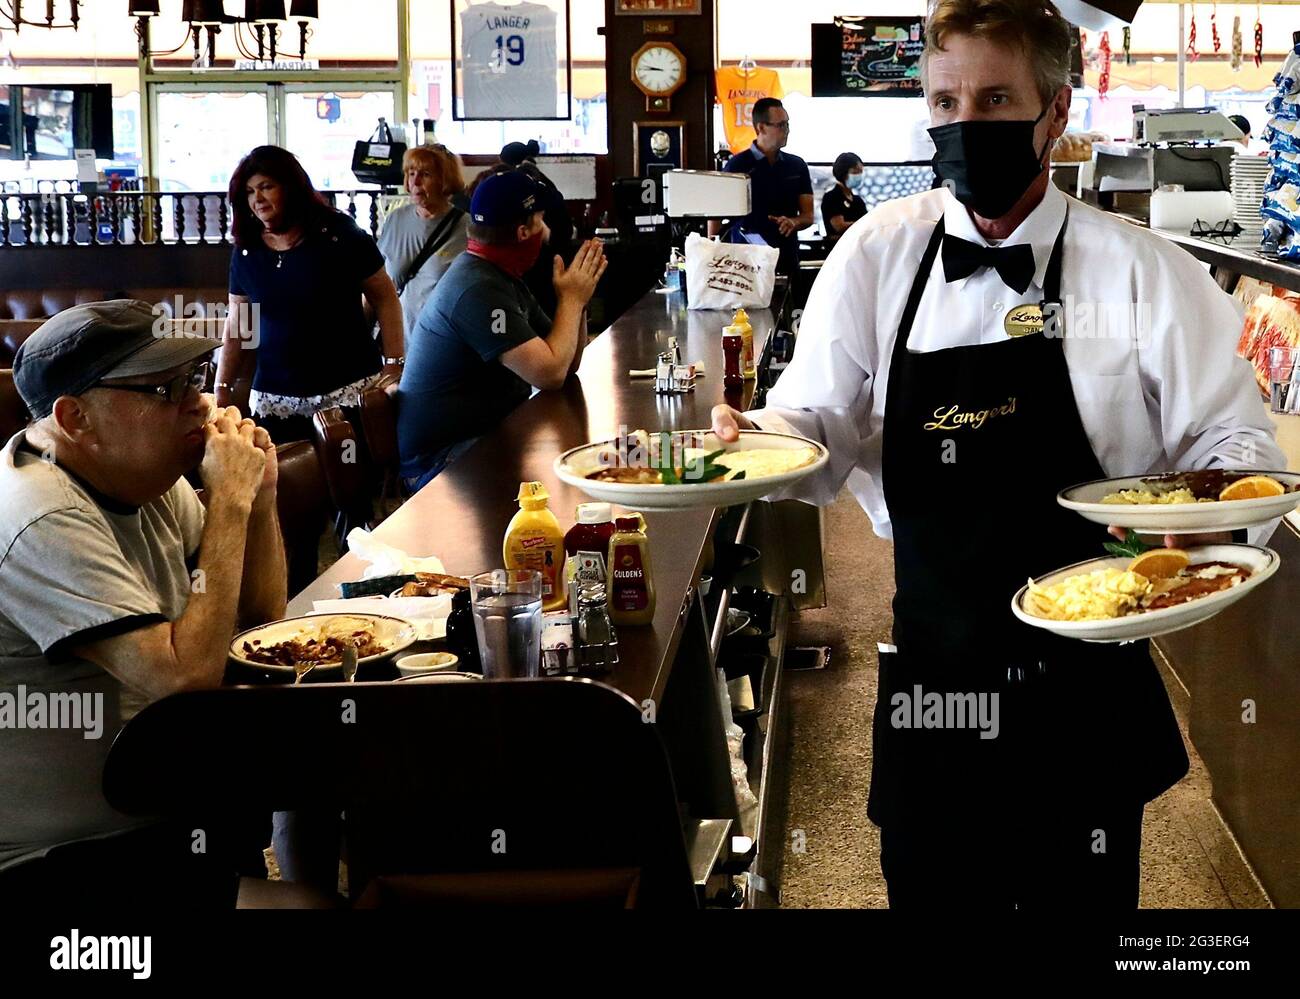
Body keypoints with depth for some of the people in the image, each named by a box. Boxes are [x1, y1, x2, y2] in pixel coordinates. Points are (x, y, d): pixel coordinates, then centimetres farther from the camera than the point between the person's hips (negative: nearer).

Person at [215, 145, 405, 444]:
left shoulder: (339, 236, -4)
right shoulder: (246, 251, 7)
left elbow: (385, 299, -1)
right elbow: (237, 327, 13)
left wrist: (394, 363, -9)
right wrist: (222, 389, 7)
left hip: (350, 389, -3)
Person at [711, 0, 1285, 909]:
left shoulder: (1148, 274, -7)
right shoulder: (877, 256, -1)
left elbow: (1233, 442, -4)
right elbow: (823, 424, 3)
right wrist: (754, 437, -18)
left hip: (1085, 692, -1)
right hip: (929, 676, 2)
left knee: (1082, 895, 12)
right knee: (928, 888, 14)